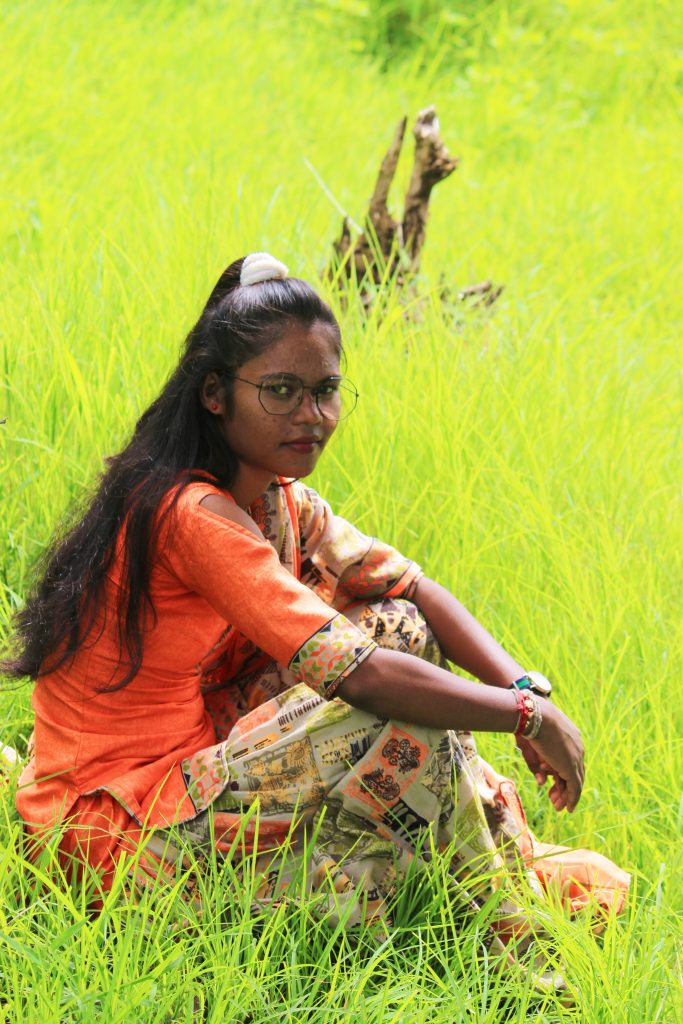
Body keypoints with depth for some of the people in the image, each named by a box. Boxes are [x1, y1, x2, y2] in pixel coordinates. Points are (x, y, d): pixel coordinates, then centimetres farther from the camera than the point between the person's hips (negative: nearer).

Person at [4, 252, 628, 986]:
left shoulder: (277, 500, 7)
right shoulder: (195, 514, -23)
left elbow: (415, 591, 5)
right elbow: (356, 675, -28)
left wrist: (523, 686, -11)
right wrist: (529, 713, -21)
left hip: (192, 771, 9)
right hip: (119, 830, -9)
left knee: (396, 625, 3)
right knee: (404, 720, -20)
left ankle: (512, 856, 7)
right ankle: (512, 914, 0)